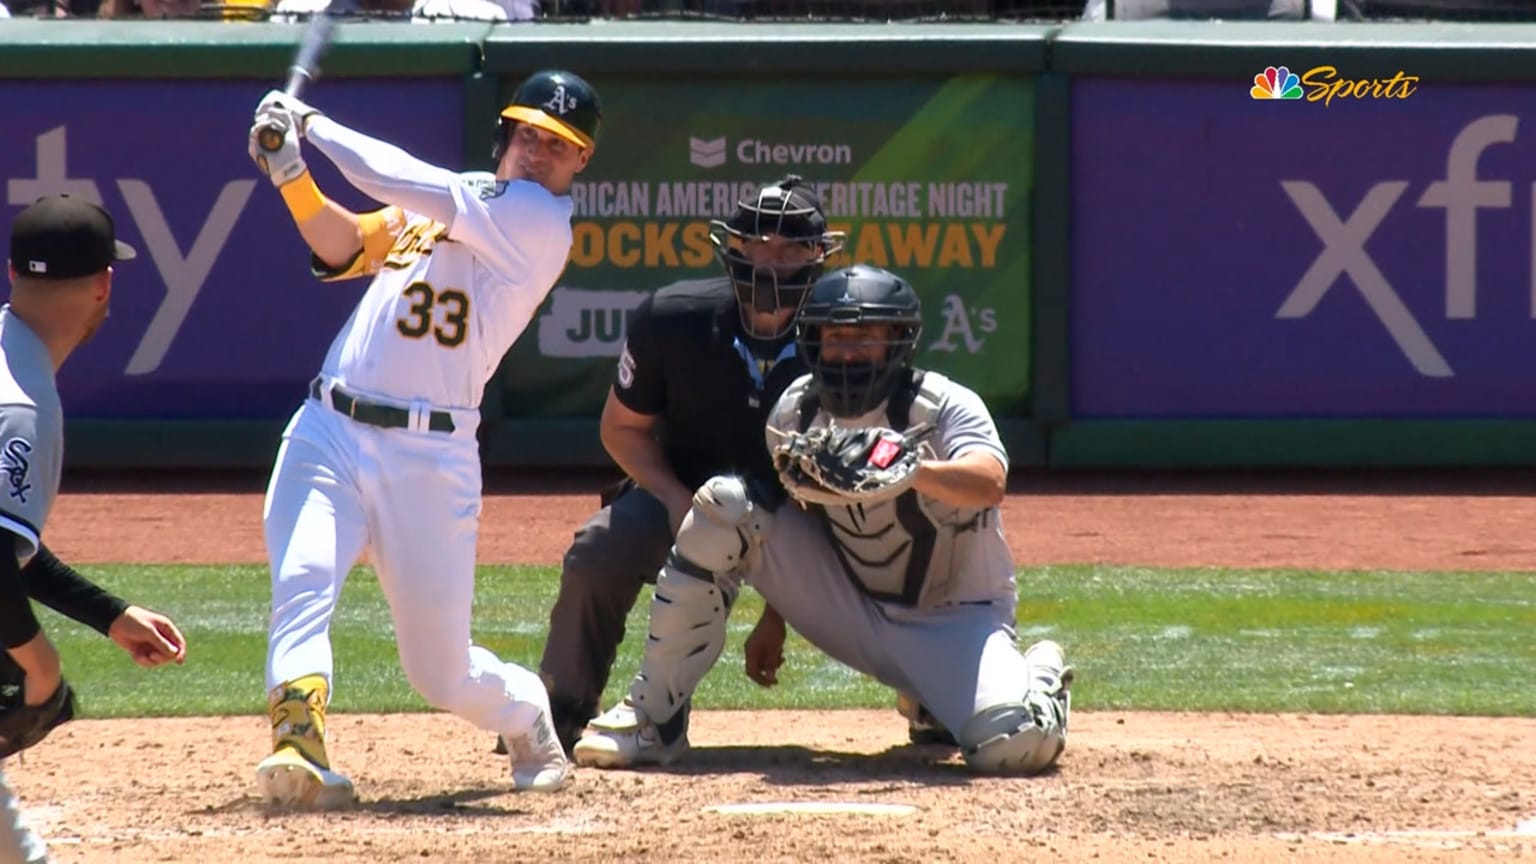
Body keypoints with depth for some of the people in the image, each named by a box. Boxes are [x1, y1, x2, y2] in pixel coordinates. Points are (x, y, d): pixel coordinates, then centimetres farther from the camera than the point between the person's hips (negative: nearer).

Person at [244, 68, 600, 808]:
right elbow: (344, 245, 7)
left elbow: (409, 185, -13)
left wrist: (313, 124, -5)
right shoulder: (451, 199, 17)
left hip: (429, 461, -4)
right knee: (302, 583, -24)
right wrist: (290, 174, -9)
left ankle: (525, 713, 35)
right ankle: (297, 744, -36)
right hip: (328, 433, 4)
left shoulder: (538, 220, -6)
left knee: (442, 673, 3)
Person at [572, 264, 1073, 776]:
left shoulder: (944, 407, -20)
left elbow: (988, 485, -42)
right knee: (724, 508, -15)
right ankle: (653, 719, -9)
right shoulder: (795, 412, -5)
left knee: (1013, 743, -33)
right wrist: (775, 615, 12)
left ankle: (1039, 676, 9)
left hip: (952, 619, -4)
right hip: (850, 613, 4)